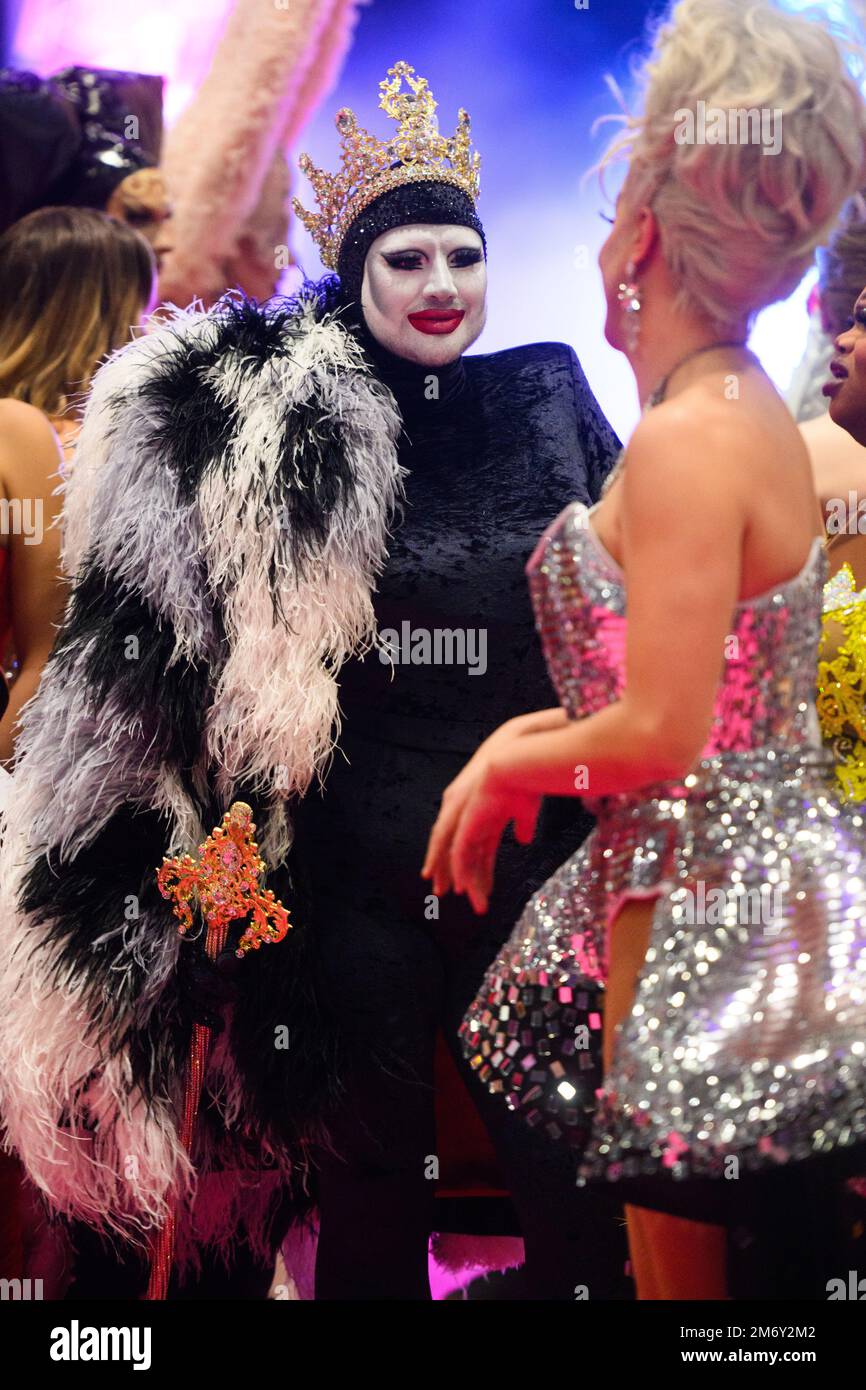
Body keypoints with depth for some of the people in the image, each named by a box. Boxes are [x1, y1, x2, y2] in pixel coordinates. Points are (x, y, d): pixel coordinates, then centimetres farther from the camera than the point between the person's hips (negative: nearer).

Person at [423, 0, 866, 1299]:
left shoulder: (689, 435, -20)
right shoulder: (753, 415, 9)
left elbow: (662, 733, -23)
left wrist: (511, 763, -5)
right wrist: (532, 730, 9)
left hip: (705, 900, -9)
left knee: (679, 1256, 6)